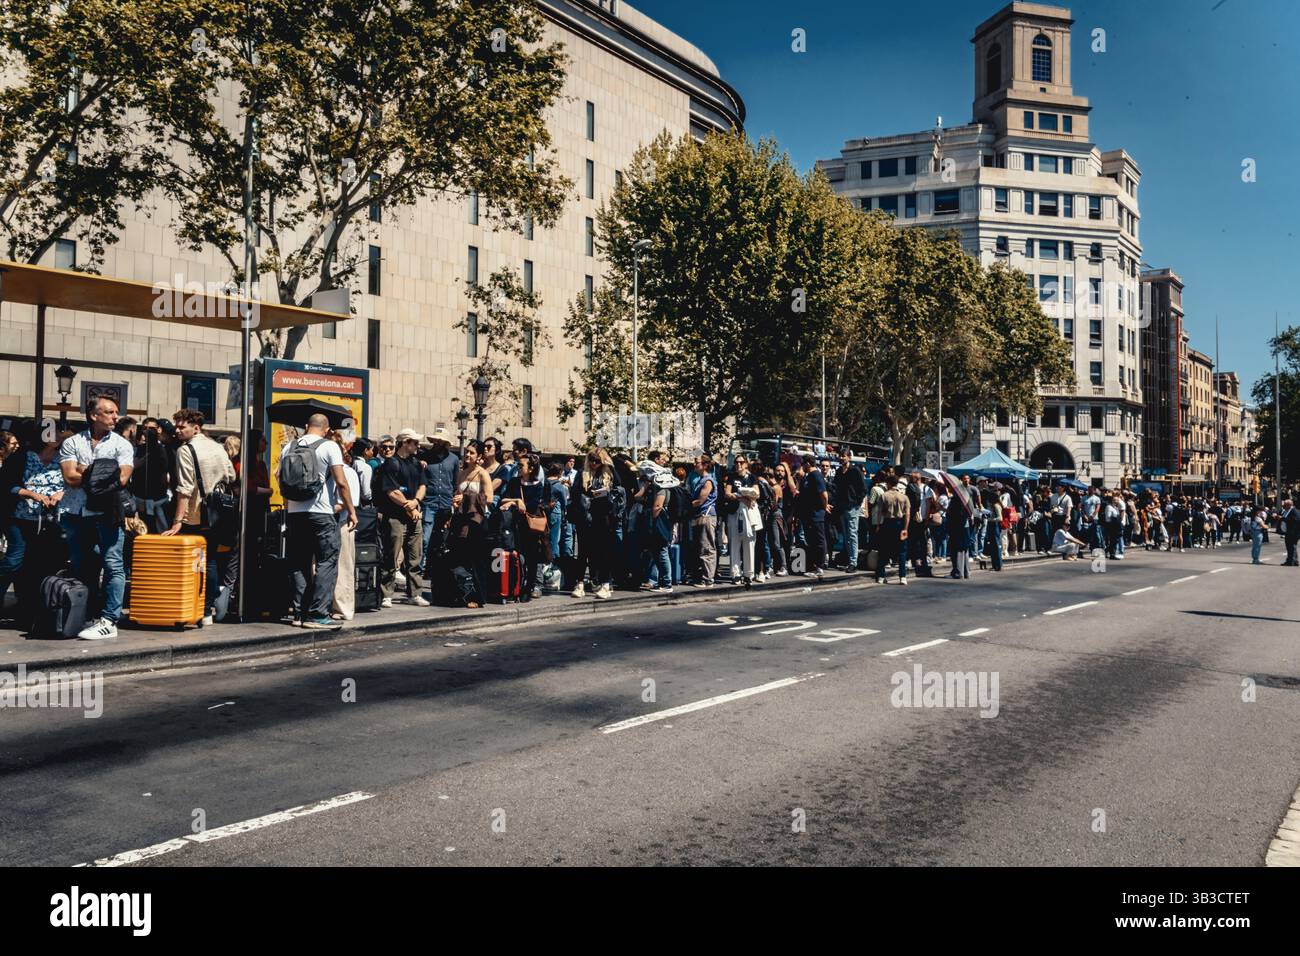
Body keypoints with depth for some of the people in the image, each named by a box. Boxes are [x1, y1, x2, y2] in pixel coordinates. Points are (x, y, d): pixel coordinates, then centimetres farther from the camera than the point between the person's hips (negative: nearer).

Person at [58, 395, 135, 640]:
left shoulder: (121, 445, 4)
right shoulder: (72, 443, 8)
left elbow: (121, 479, -10)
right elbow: (70, 478, -5)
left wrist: (86, 472, -4)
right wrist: (102, 475, -5)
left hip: (107, 513, -3)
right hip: (76, 514, 3)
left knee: (112, 565, -8)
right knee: (81, 568, 10)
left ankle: (109, 621, -6)